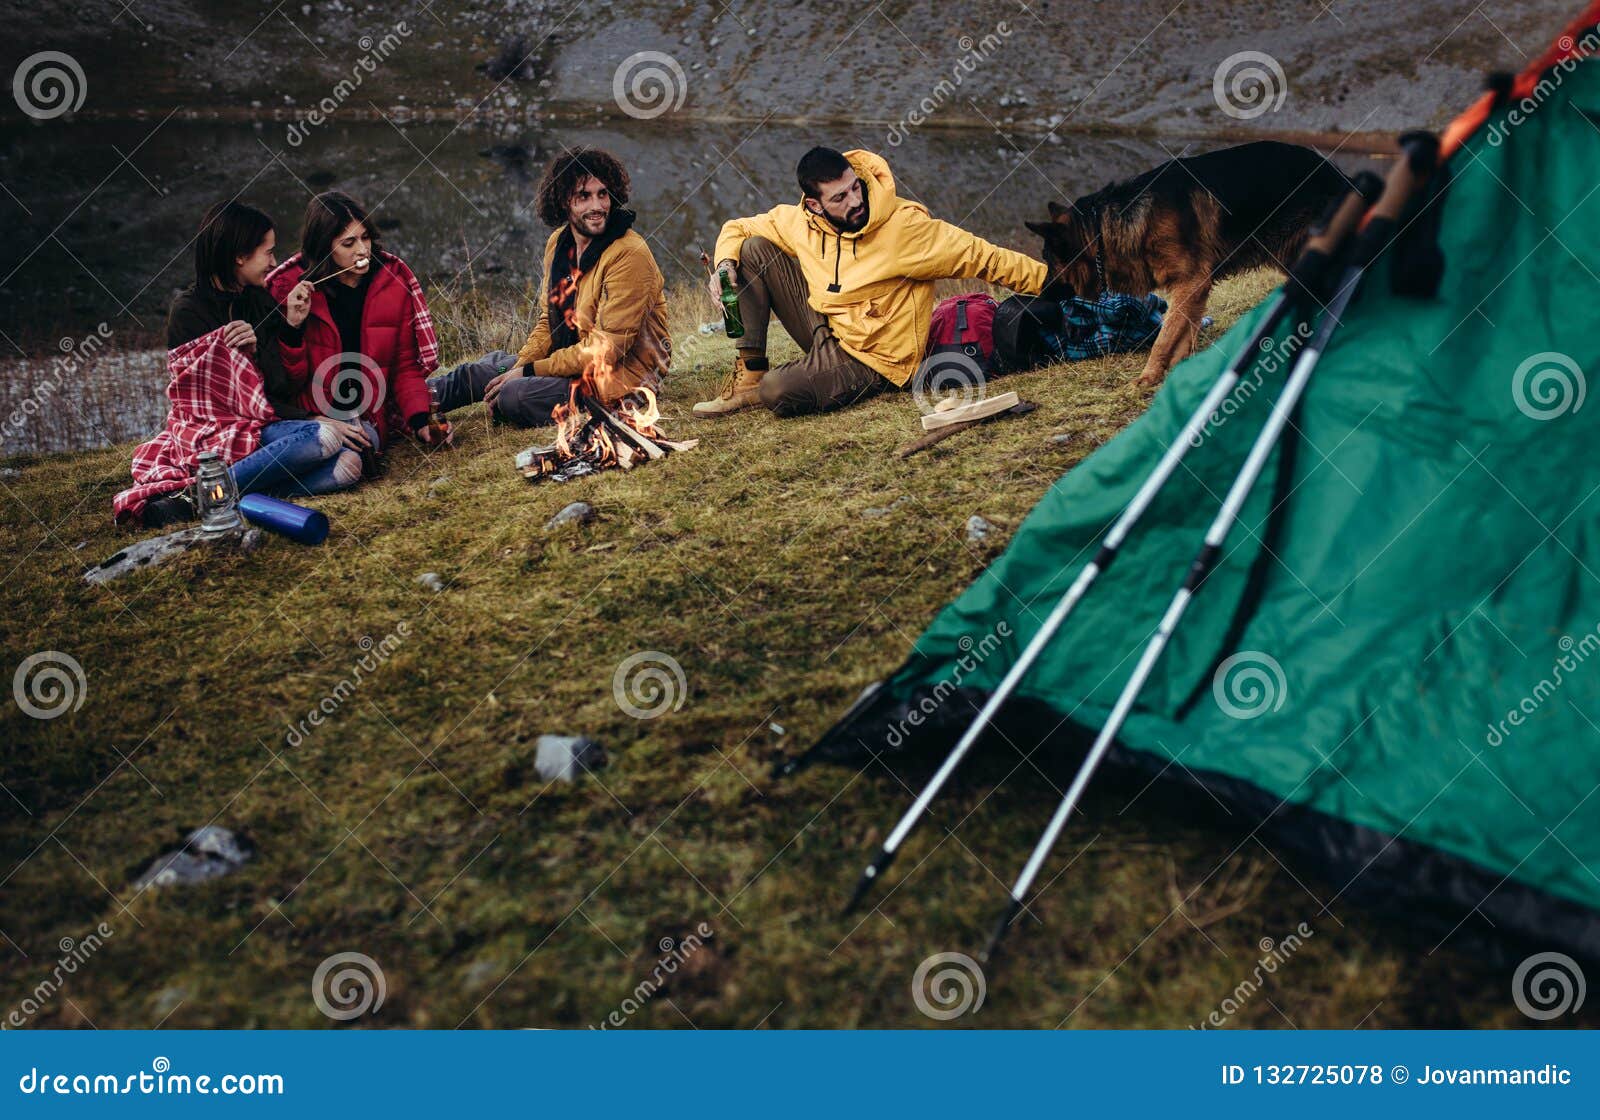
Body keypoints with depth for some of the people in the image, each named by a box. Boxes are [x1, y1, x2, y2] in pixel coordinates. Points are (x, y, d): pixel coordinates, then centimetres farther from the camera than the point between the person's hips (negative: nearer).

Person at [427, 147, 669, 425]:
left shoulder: (630, 254, -21)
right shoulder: (558, 242, 4)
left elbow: (607, 347, -23)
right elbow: (548, 320, 10)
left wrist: (530, 370, -19)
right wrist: (519, 367, -8)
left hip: (621, 377, -8)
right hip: (573, 358, 8)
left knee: (514, 397, -23)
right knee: (479, 370, 6)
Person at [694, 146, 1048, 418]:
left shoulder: (905, 226, -19)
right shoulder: (800, 223, -5)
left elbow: (981, 257, -14)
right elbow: (737, 229, 11)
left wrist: (1049, 279, -16)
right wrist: (725, 262, -10)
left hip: (868, 359, -6)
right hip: (825, 330, 6)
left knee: (777, 392, -34)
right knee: (754, 249, -4)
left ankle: (765, 384, 7)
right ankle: (749, 374, -4)